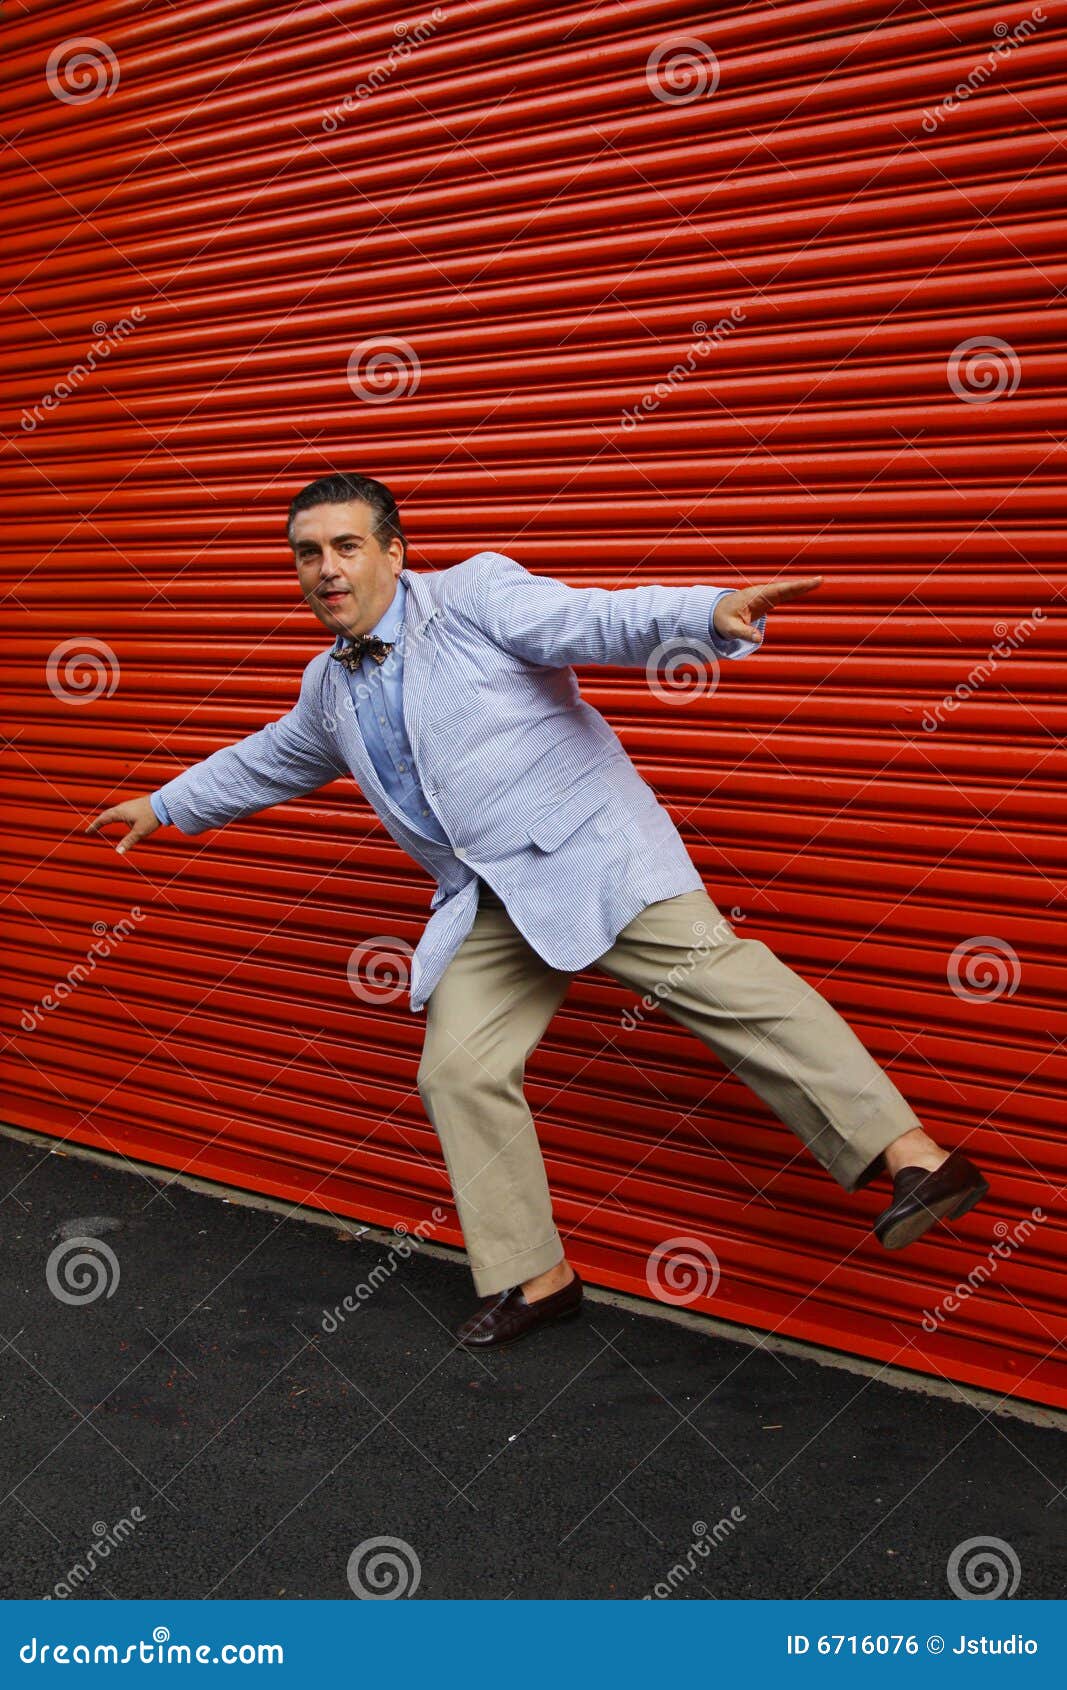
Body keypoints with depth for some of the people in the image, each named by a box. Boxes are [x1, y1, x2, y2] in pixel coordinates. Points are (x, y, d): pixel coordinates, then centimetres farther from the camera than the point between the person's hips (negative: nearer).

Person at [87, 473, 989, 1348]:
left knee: (707, 969, -22)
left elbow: (598, 620, -20)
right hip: (490, 905, 7)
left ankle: (907, 1152, -27)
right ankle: (534, 1277, 12)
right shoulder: (329, 687, 15)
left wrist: (711, 614, -38)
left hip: (590, 852, -7)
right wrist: (167, 805, 43)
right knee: (459, 1069, -1)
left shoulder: (474, 594, -6)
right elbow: (266, 760, 35)